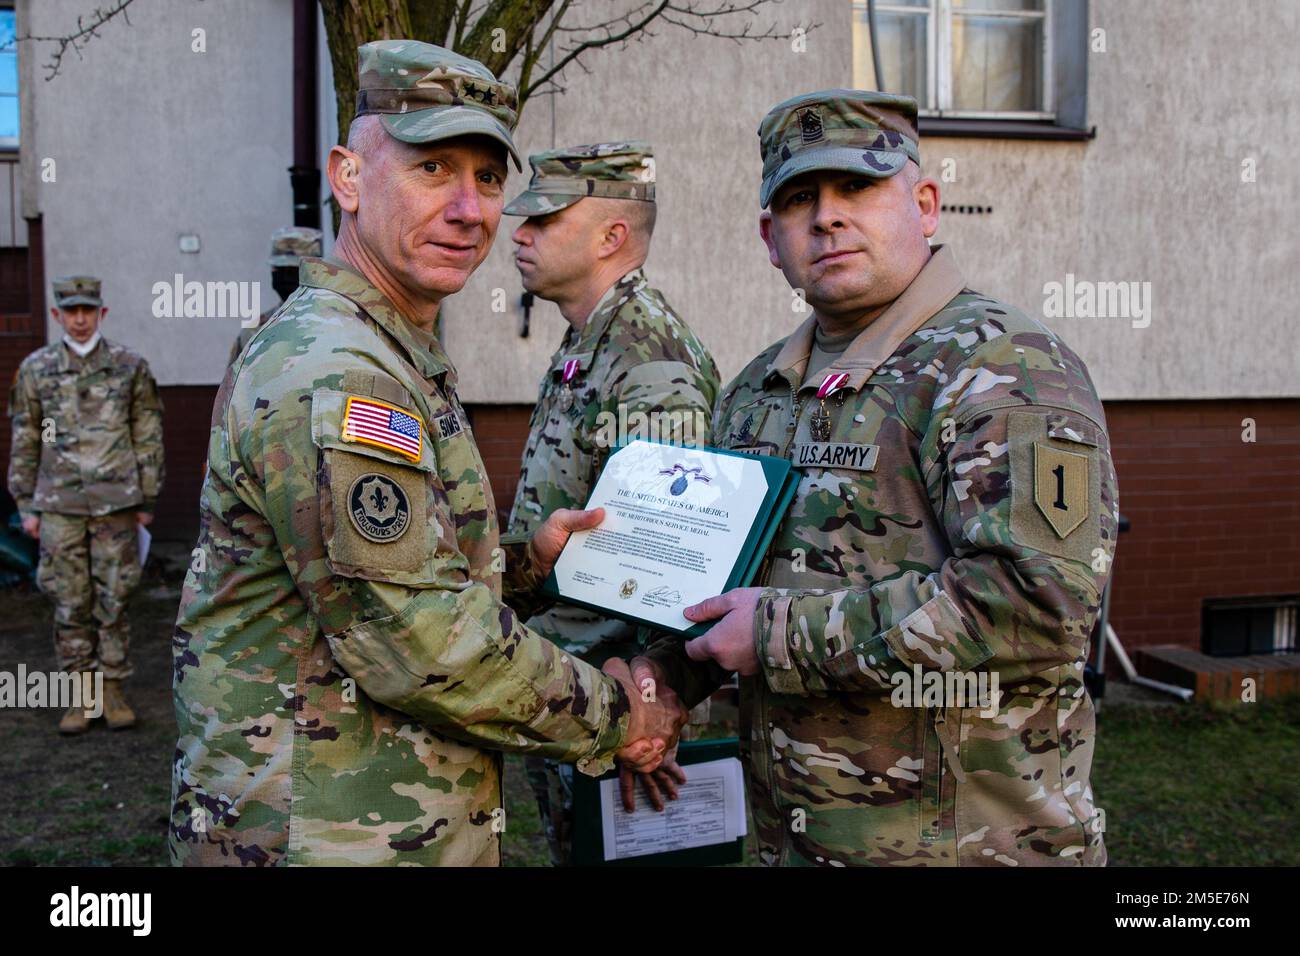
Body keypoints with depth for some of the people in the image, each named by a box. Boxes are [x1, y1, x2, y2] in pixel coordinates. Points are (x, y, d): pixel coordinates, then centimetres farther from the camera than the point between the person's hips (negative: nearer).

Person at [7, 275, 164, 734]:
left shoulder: (130, 366, 2)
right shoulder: (35, 369, 5)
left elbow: (148, 437, 4)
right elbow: (24, 442, 9)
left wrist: (146, 500, 3)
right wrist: (26, 505, 7)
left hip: (116, 505, -1)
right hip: (59, 506, 1)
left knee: (113, 601, 5)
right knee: (70, 604, 6)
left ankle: (113, 689, 16)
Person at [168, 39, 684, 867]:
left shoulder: (403, 359, 10)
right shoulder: (330, 378, -22)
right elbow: (424, 647, -24)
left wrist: (522, 564, 2)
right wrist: (612, 720, -13)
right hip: (323, 836, -9)